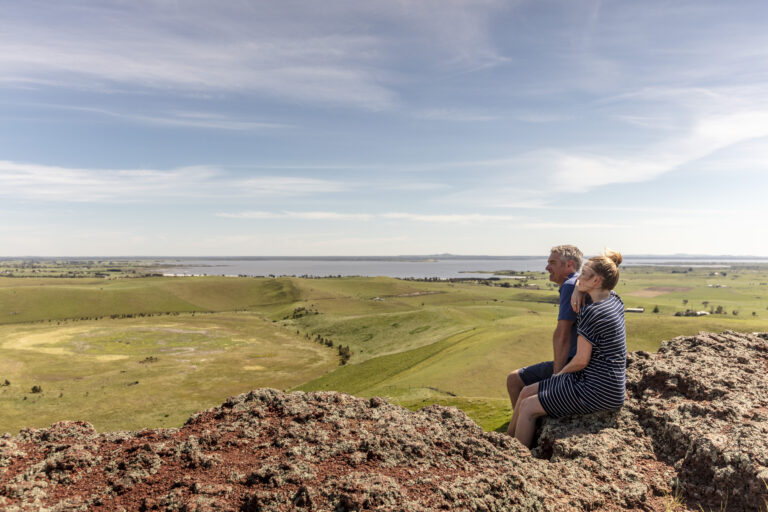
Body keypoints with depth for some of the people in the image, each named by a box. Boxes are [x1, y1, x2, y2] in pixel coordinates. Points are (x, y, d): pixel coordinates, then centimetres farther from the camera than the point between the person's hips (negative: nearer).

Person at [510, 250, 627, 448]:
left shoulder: (592, 312, -23)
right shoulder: (615, 300, 5)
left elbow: (581, 360, -19)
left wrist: (560, 373, -1)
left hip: (599, 391, -10)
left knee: (528, 407, -5)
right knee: (526, 392, 10)